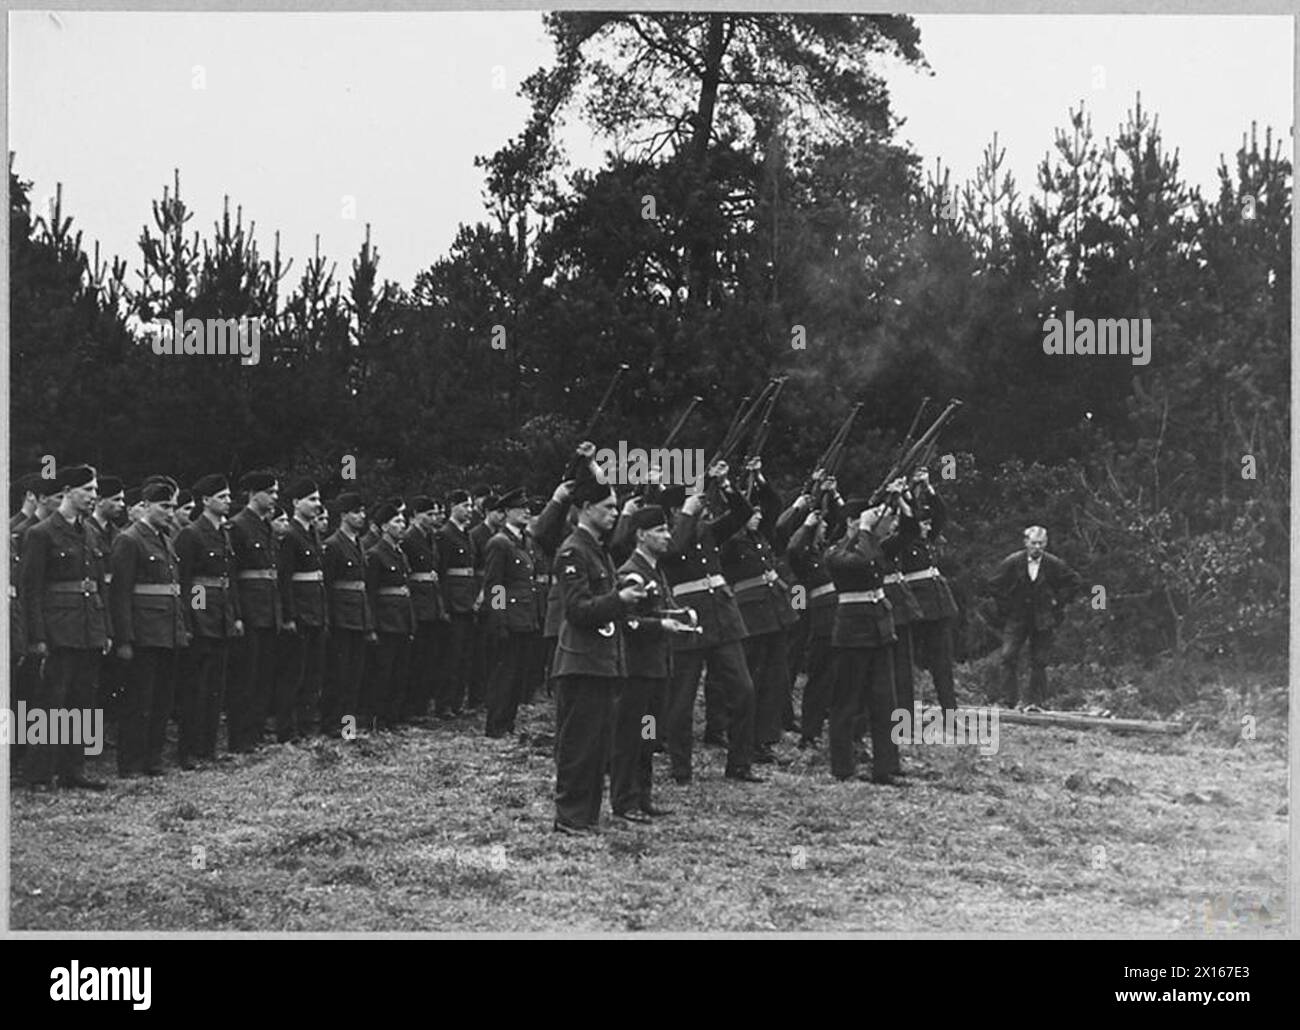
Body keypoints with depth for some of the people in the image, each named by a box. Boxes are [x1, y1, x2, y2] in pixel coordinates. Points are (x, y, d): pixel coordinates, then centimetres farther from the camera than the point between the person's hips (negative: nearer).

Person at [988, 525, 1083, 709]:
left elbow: (1075, 583, 8)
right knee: (1007, 657, -11)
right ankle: (1011, 700, -5)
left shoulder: (1054, 565, -4)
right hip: (1016, 617, 0)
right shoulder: (1012, 562, -5)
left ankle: (1035, 701, 9)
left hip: (1043, 620, 0)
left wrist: (1059, 602, 2)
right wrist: (1005, 607, 1)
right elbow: (995, 584, 6)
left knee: (1039, 662, 1)